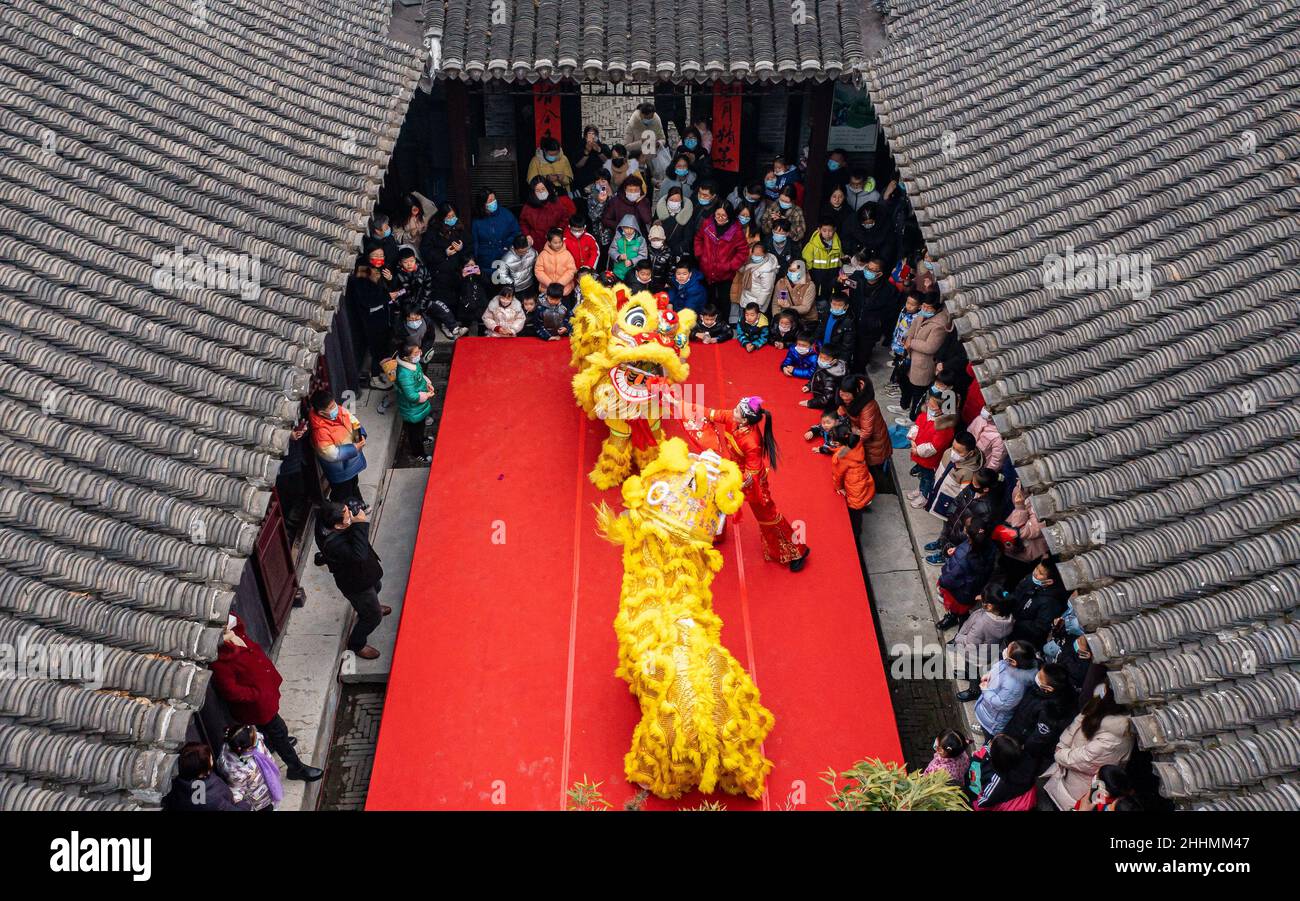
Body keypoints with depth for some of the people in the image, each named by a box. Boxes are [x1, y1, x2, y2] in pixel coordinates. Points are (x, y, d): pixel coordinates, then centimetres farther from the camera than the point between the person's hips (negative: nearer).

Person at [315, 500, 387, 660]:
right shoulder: (332, 544, -45)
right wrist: (360, 524, -51)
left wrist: (356, 510, -23)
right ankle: (356, 644, 40)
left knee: (376, 587, 37)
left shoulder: (325, 520, -21)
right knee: (373, 616, 14)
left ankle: (371, 606, 70)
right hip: (356, 584, -8)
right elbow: (359, 555, -52)